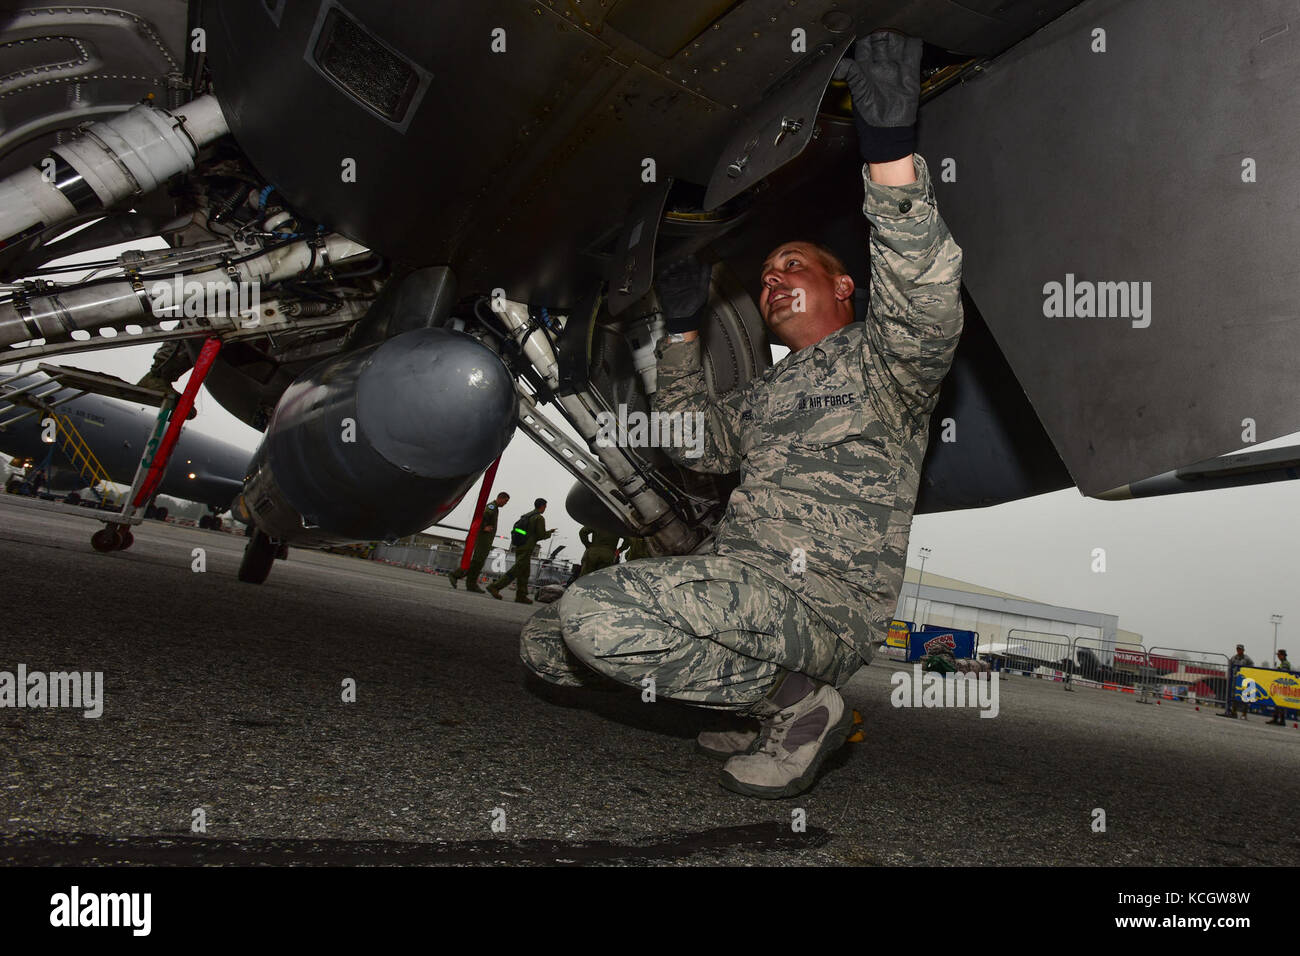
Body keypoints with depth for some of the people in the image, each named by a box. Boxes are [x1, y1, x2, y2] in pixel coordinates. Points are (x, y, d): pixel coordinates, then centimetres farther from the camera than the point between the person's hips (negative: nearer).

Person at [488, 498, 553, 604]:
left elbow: (516, 527, 15)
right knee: (515, 571, -8)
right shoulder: (539, 518, -9)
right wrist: (550, 533, 9)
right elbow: (541, 535, -12)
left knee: (524, 572, 12)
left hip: (518, 547, 9)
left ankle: (521, 595, 11)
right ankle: (494, 587, -13)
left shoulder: (526, 516, 16)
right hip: (526, 549, -9)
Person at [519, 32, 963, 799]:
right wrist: (683, 331, 28)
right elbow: (700, 443, 35)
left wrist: (891, 153, -32)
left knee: (596, 612, -31)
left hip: (822, 596, -9)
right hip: (735, 580, 9)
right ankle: (765, 690, 7)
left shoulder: (878, 356, 3)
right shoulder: (771, 391, 28)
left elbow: (926, 307, -20)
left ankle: (796, 706, -9)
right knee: (547, 644, 4)